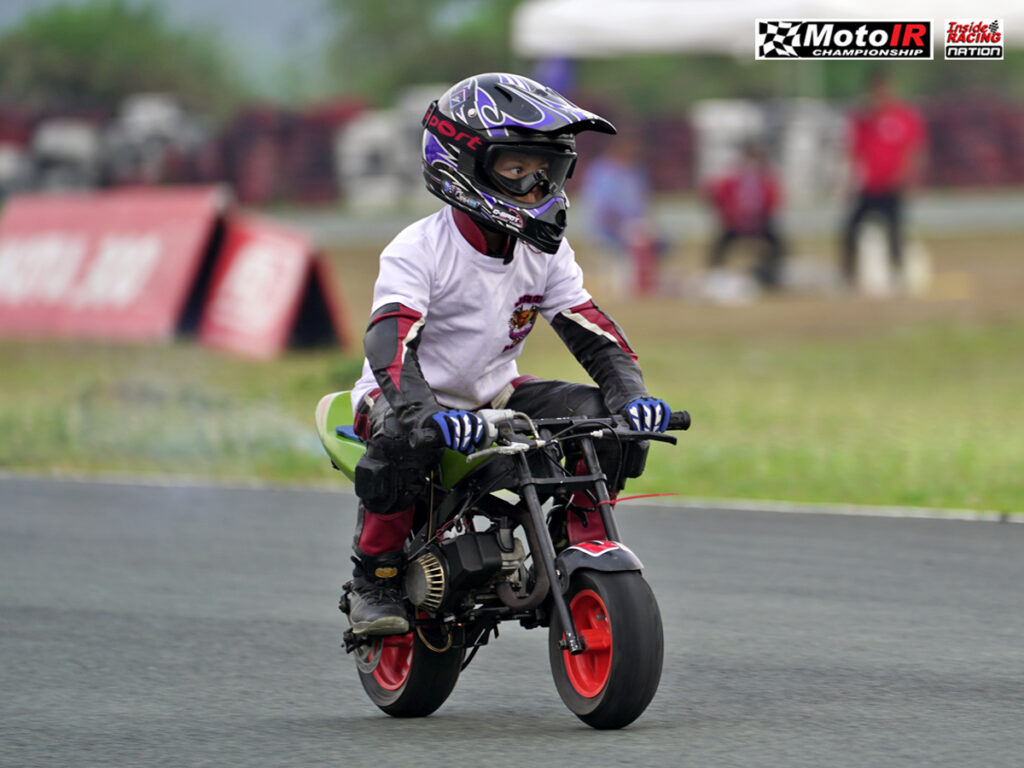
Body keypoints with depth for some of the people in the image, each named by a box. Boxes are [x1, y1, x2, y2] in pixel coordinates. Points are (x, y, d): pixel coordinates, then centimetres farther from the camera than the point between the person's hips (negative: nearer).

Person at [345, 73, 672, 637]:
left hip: (495, 397, 6)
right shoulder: (417, 251, -19)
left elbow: (591, 331, -3)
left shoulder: (546, 253, 1)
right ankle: (375, 579, -20)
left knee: (602, 417, -14)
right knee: (406, 442, -40)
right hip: (418, 396, -6)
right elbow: (390, 343, -33)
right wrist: (426, 414, -52)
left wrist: (632, 394, -24)